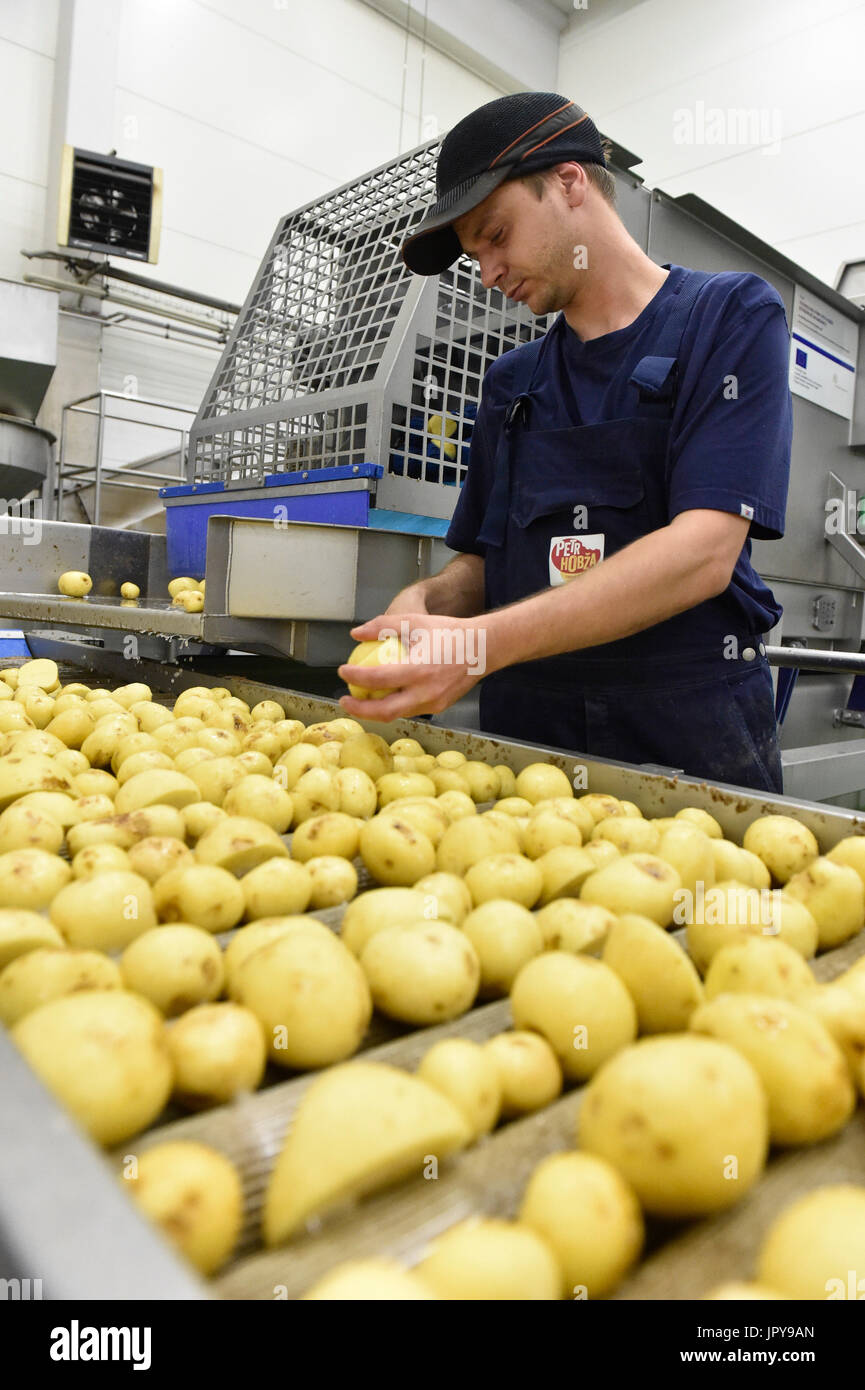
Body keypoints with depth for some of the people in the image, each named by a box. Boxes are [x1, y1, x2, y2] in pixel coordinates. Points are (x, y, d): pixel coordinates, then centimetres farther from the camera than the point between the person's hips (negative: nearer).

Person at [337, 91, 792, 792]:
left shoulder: (731, 316, -2)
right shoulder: (512, 381, 14)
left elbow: (703, 555, -17)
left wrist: (481, 643, -26)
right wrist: (427, 600, -10)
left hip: (687, 739, -3)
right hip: (523, 730, 4)